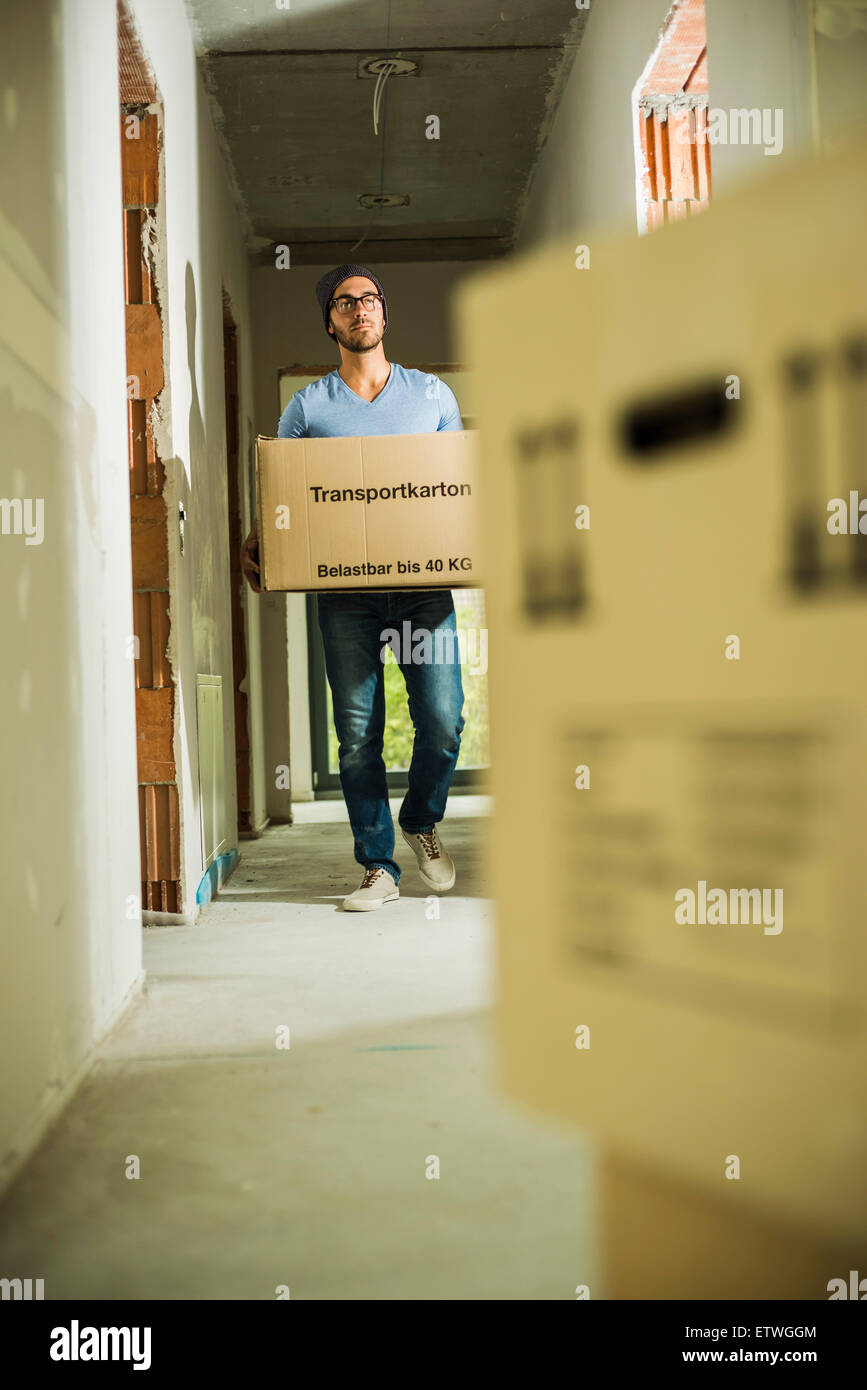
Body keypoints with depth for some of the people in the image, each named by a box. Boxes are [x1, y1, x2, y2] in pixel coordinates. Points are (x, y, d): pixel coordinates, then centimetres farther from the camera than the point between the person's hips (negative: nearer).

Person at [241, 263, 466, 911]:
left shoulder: (432, 393, 13)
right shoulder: (307, 406, 11)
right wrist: (257, 543, -6)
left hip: (423, 583, 0)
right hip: (345, 589, 0)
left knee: (444, 720, -8)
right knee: (358, 734, -1)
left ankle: (422, 821, 21)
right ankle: (379, 867, 11)